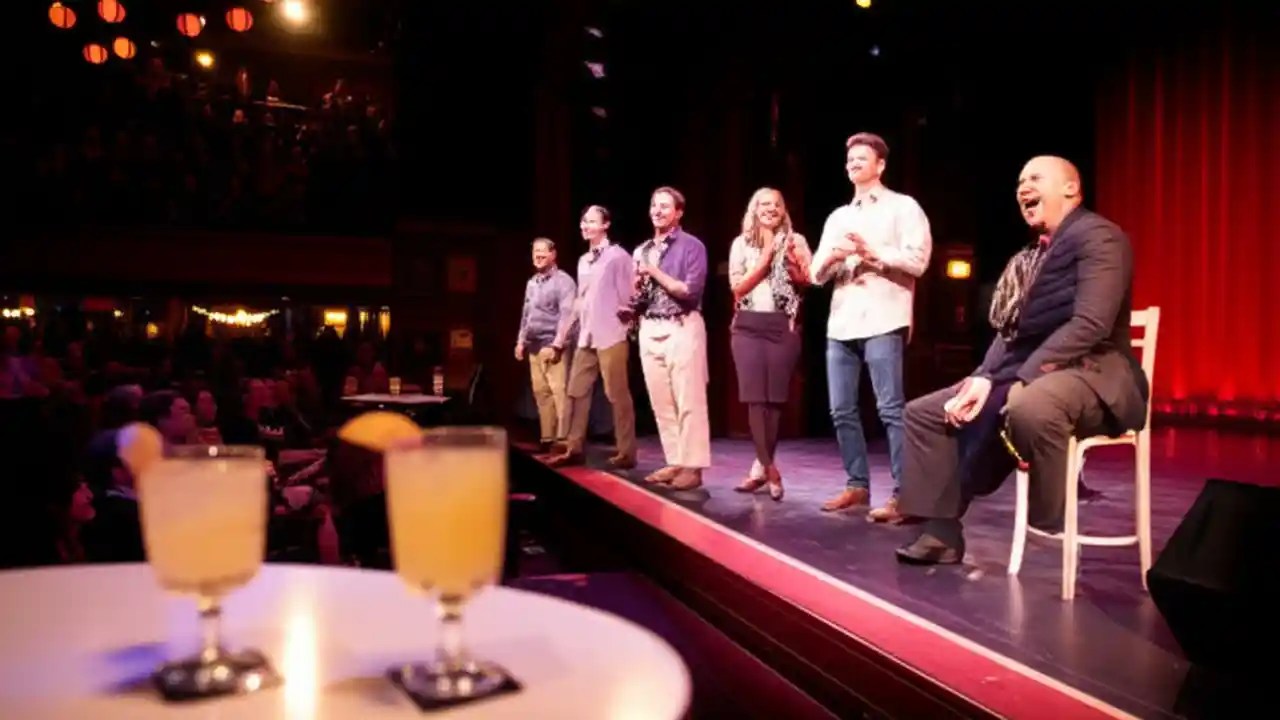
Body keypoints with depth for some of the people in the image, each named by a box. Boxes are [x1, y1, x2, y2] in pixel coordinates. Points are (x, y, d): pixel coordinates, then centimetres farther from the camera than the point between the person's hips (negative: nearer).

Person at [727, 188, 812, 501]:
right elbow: (737, 287, 1)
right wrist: (765, 259, -6)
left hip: (783, 326, -1)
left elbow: (808, 283, 4)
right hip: (748, 326, 1)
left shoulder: (795, 241, 7)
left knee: (775, 397, 0)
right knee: (754, 397, -7)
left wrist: (792, 264, -13)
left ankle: (760, 466, 11)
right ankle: (770, 468, -2)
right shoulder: (741, 243, 10)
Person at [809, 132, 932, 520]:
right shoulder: (838, 216, 23)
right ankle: (857, 485, 17)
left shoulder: (903, 207, 5)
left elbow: (917, 260, -8)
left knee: (891, 409, -9)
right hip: (841, 322, 7)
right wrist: (831, 257, -5)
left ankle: (904, 494, -6)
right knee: (842, 411, 7)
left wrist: (872, 251, -13)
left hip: (882, 322, -6)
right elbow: (817, 274, 16)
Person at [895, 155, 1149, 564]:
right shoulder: (1029, 258, 17)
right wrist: (984, 378, -6)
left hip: (1093, 372, -9)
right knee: (923, 411, 3)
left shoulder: (1097, 236, -9)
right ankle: (942, 531, 1)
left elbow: (1090, 325, -22)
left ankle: (1049, 536, -22)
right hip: (1027, 373, 9)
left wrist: (1023, 380, -25)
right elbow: (1009, 331, 13)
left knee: (1028, 407, -42)